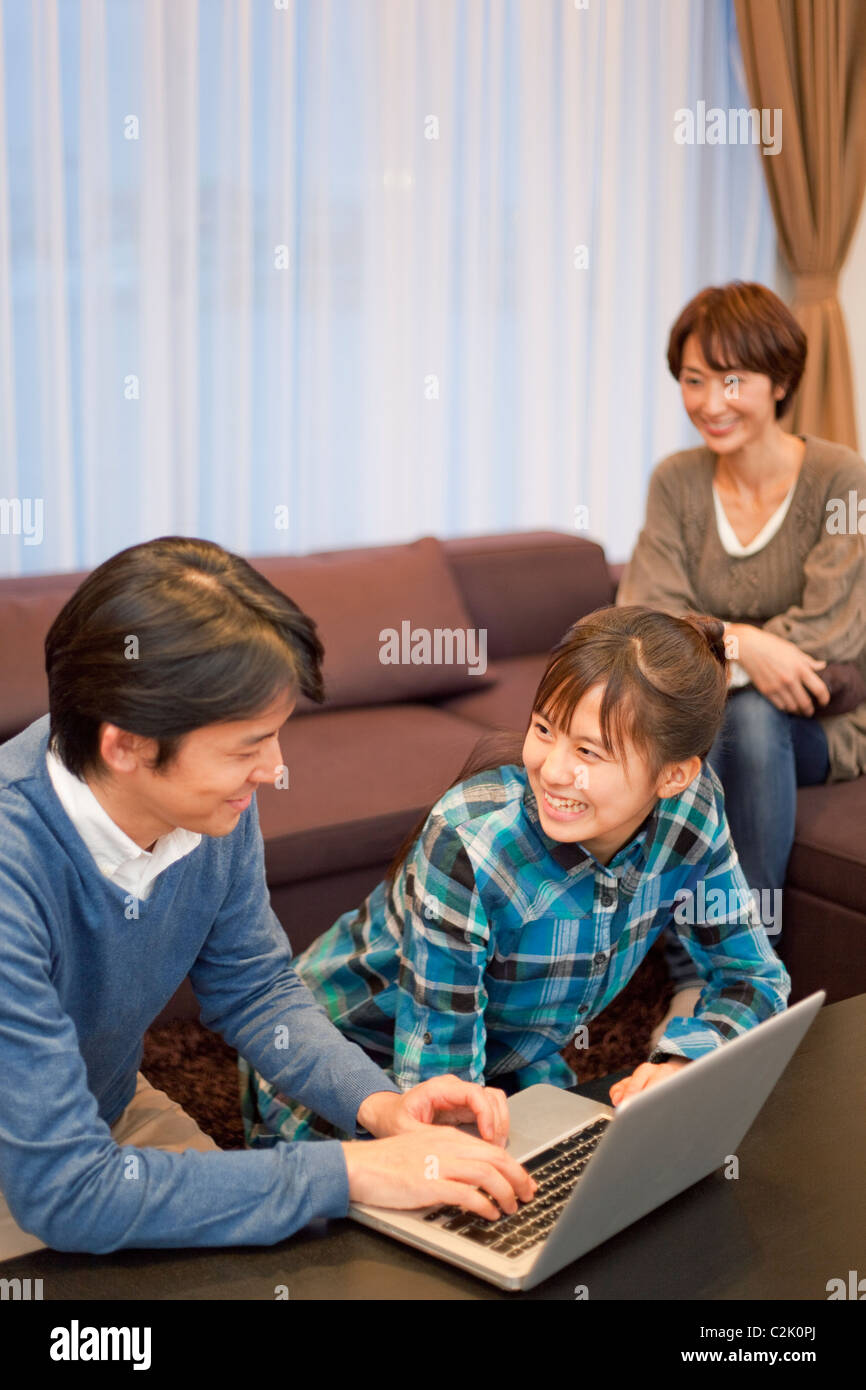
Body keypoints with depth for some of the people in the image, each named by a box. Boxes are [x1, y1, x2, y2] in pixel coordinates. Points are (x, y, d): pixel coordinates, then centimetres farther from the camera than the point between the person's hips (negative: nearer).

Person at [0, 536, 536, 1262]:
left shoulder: (215, 805, -16)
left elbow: (252, 989, 0)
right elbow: (64, 1190, -35)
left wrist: (375, 1102, -17)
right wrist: (350, 1172, -33)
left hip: (111, 1112, 5)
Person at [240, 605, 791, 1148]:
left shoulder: (691, 808, -18)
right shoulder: (467, 845, -33)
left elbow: (755, 977, -7)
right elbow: (435, 1094, -27)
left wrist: (681, 1064, -24)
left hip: (512, 1065, 4)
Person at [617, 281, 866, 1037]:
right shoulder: (677, 481, 1)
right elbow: (647, 618, -9)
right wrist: (742, 645, -28)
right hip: (709, 717, 3)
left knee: (749, 715, -35)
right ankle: (693, 977, -25)